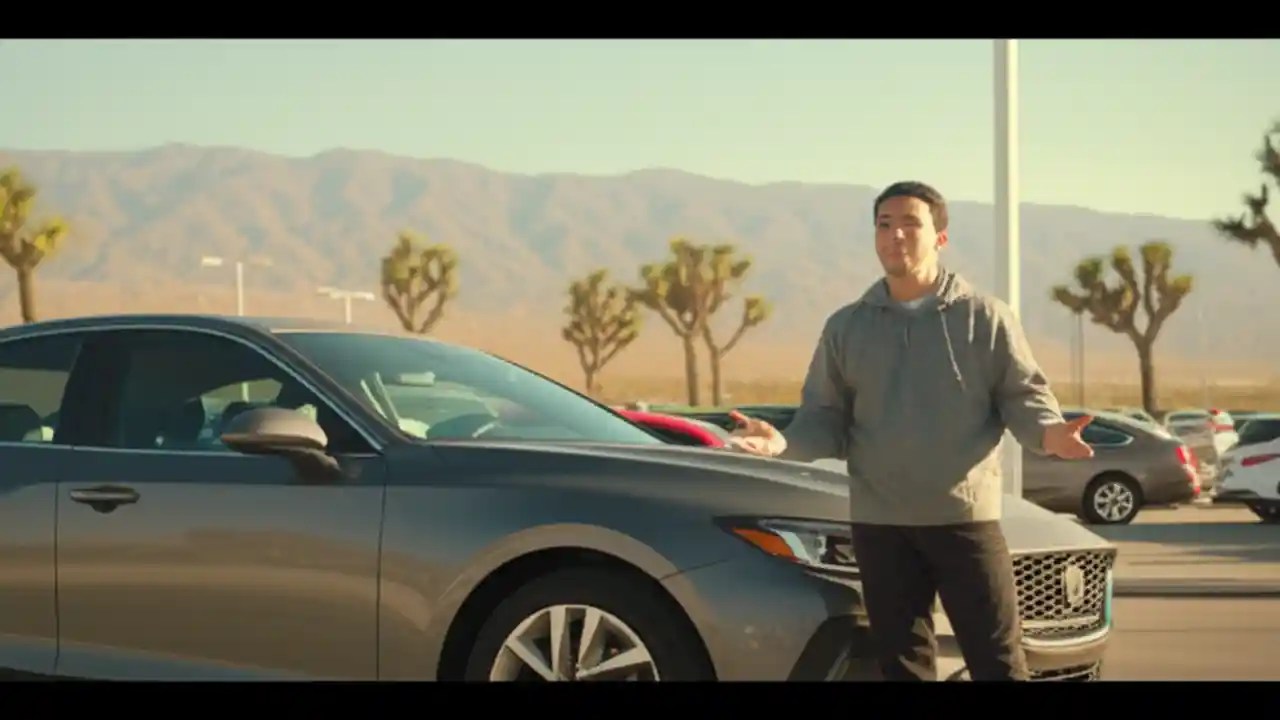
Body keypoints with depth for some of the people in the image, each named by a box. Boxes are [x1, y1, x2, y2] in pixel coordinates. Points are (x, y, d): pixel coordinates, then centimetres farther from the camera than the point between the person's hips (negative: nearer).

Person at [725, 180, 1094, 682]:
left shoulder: (984, 317, 3)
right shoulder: (846, 326, 10)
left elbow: (1023, 394, 2)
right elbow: (825, 420, 9)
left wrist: (1047, 433, -21)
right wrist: (785, 442, -13)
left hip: (966, 517, -2)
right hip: (880, 524, 3)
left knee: (998, 660, 0)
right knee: (902, 662, 9)